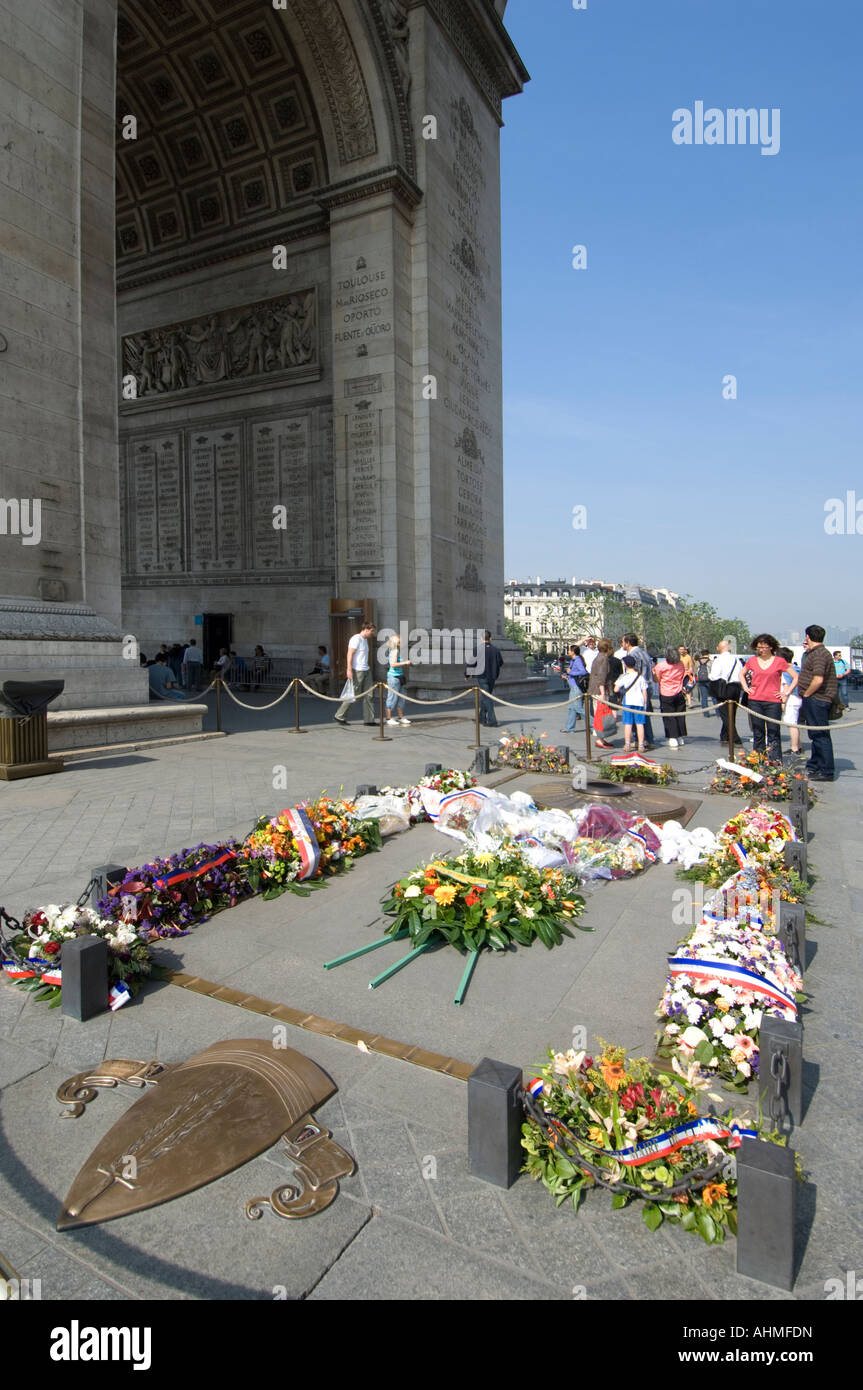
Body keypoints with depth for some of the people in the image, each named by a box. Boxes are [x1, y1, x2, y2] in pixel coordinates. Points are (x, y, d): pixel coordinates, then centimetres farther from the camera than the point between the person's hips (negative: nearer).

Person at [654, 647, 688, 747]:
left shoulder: (661, 665, -16)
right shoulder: (681, 664, 0)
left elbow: (657, 679, -7)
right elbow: (683, 677, 11)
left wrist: (654, 670, 5)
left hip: (666, 695, -4)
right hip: (679, 693, 4)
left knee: (669, 718, 2)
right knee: (680, 716, 13)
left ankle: (673, 739, -3)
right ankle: (680, 738, 19)